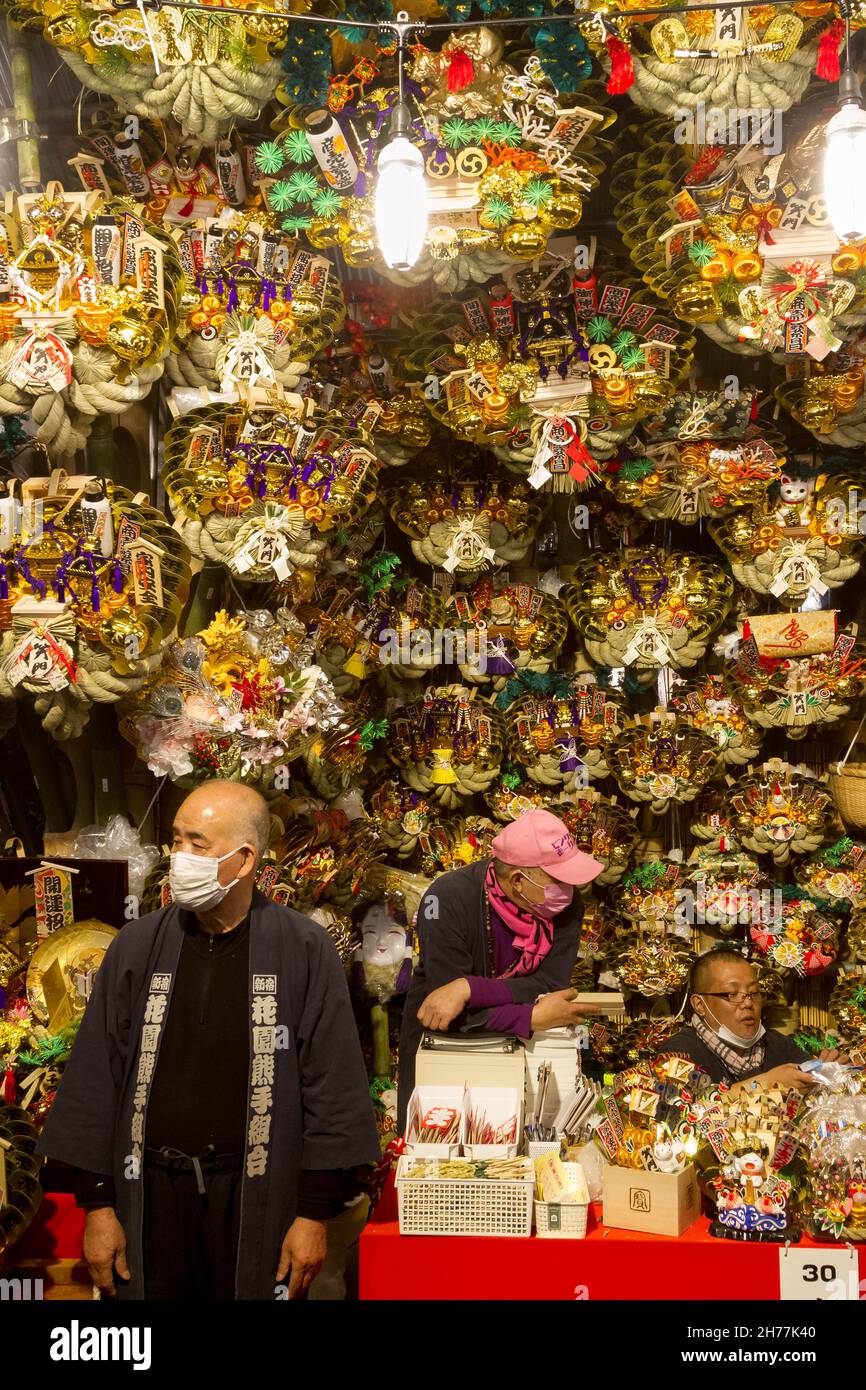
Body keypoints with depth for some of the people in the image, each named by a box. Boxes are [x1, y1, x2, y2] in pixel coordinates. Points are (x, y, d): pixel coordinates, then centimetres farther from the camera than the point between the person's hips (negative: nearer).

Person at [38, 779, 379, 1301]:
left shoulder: (305, 950, -5)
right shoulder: (136, 947, 3)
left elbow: (333, 1087, -4)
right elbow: (95, 1078, 6)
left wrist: (316, 1211, -6)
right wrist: (97, 1203, 3)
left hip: (259, 1197, -2)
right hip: (150, 1194, 2)